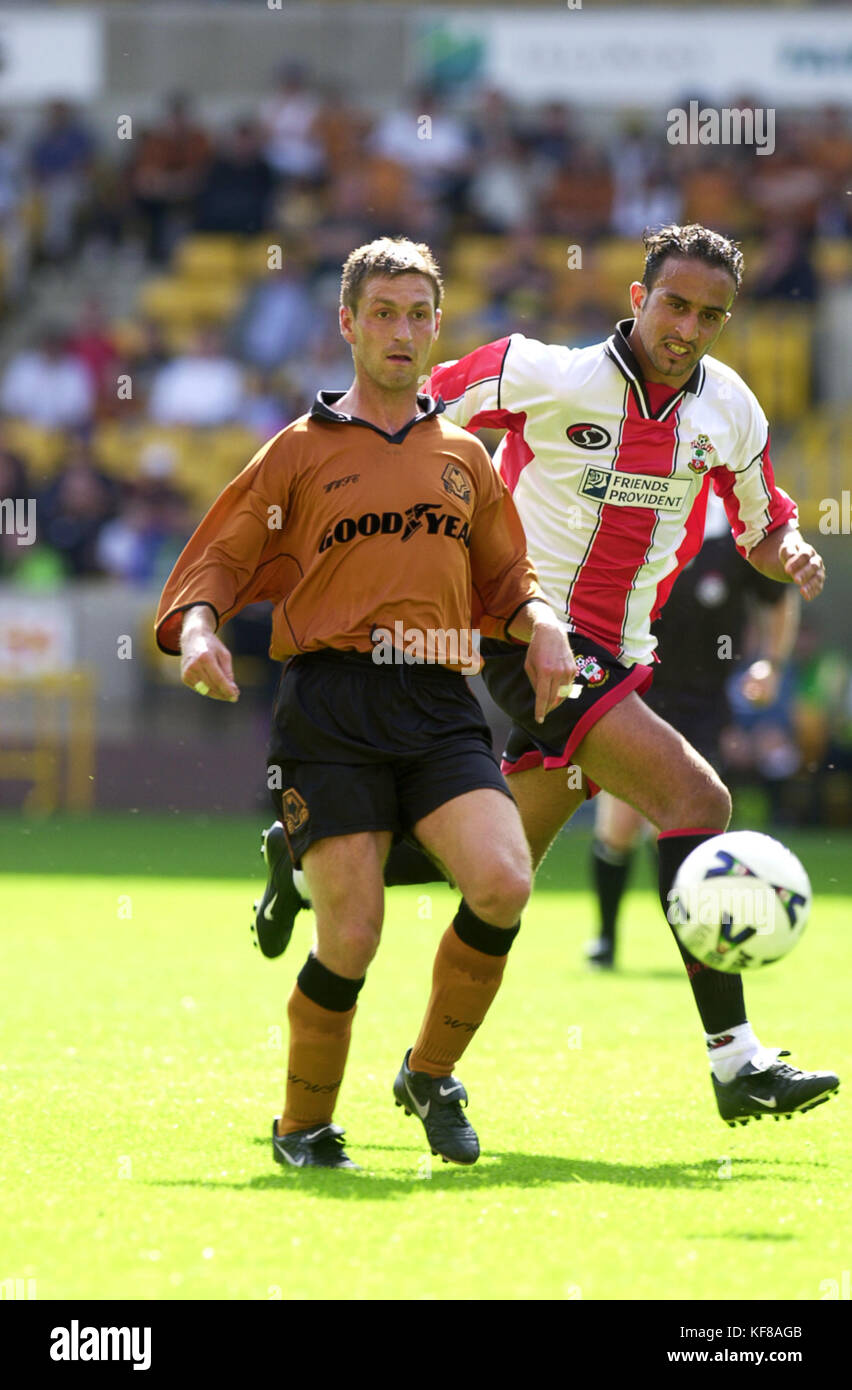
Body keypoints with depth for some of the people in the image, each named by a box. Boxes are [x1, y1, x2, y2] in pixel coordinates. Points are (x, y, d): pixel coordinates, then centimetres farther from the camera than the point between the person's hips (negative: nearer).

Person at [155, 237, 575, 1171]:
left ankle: (431, 1076, 3)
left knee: (502, 884, -20)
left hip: (438, 707, 3)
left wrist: (540, 626, 7)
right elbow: (219, 562, 11)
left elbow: (502, 579, 28)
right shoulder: (300, 452, 10)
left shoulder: (463, 457, 20)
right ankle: (304, 1127, 13)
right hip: (330, 706, -3)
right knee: (351, 935, -11)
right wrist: (197, 629, -10)